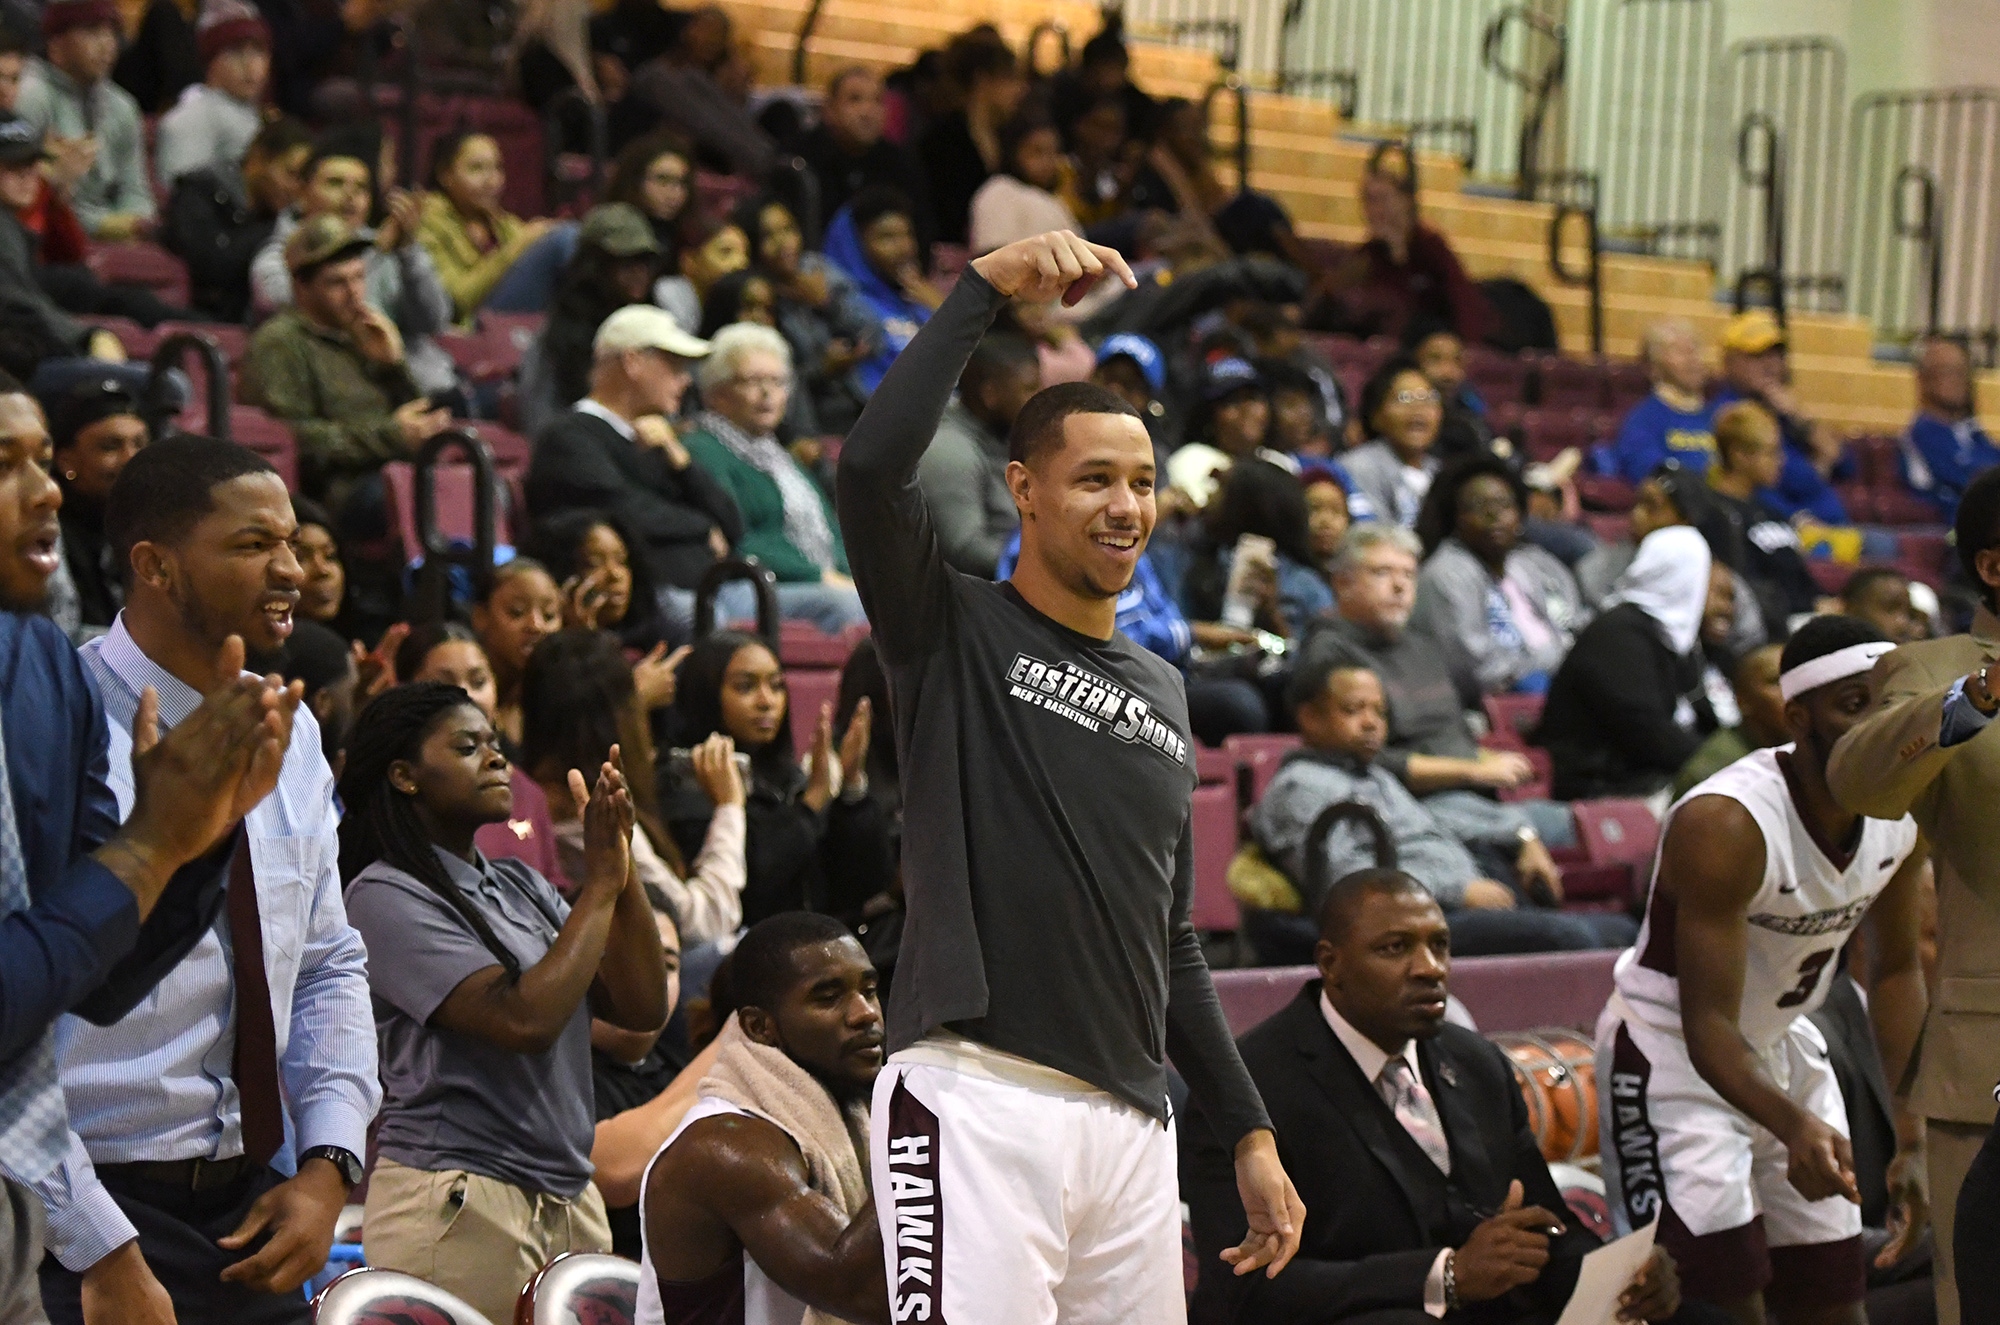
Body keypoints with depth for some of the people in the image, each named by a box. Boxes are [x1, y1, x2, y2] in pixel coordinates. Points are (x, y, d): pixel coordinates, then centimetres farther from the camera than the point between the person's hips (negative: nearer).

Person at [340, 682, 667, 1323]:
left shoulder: (520, 885, 15)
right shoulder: (386, 895, -8)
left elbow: (642, 1007, 8)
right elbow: (524, 1019, -19)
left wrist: (621, 865, 0)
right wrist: (600, 882, -11)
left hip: (569, 1198, 7)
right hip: (458, 1204, -7)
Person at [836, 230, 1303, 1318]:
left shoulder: (1161, 690, 20)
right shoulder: (954, 633, 2)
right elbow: (872, 462, -19)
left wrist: (1248, 1130, 19)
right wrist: (987, 288, -15)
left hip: (1131, 1118, 7)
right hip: (976, 1103, -7)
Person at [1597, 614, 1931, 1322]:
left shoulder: (1904, 814, -9)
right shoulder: (1725, 825, -30)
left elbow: (1896, 970, 5)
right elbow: (1708, 1024, -30)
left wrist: (1911, 1136, 0)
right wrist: (1793, 1125, -47)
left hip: (1784, 1043, 7)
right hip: (1672, 1050, -7)